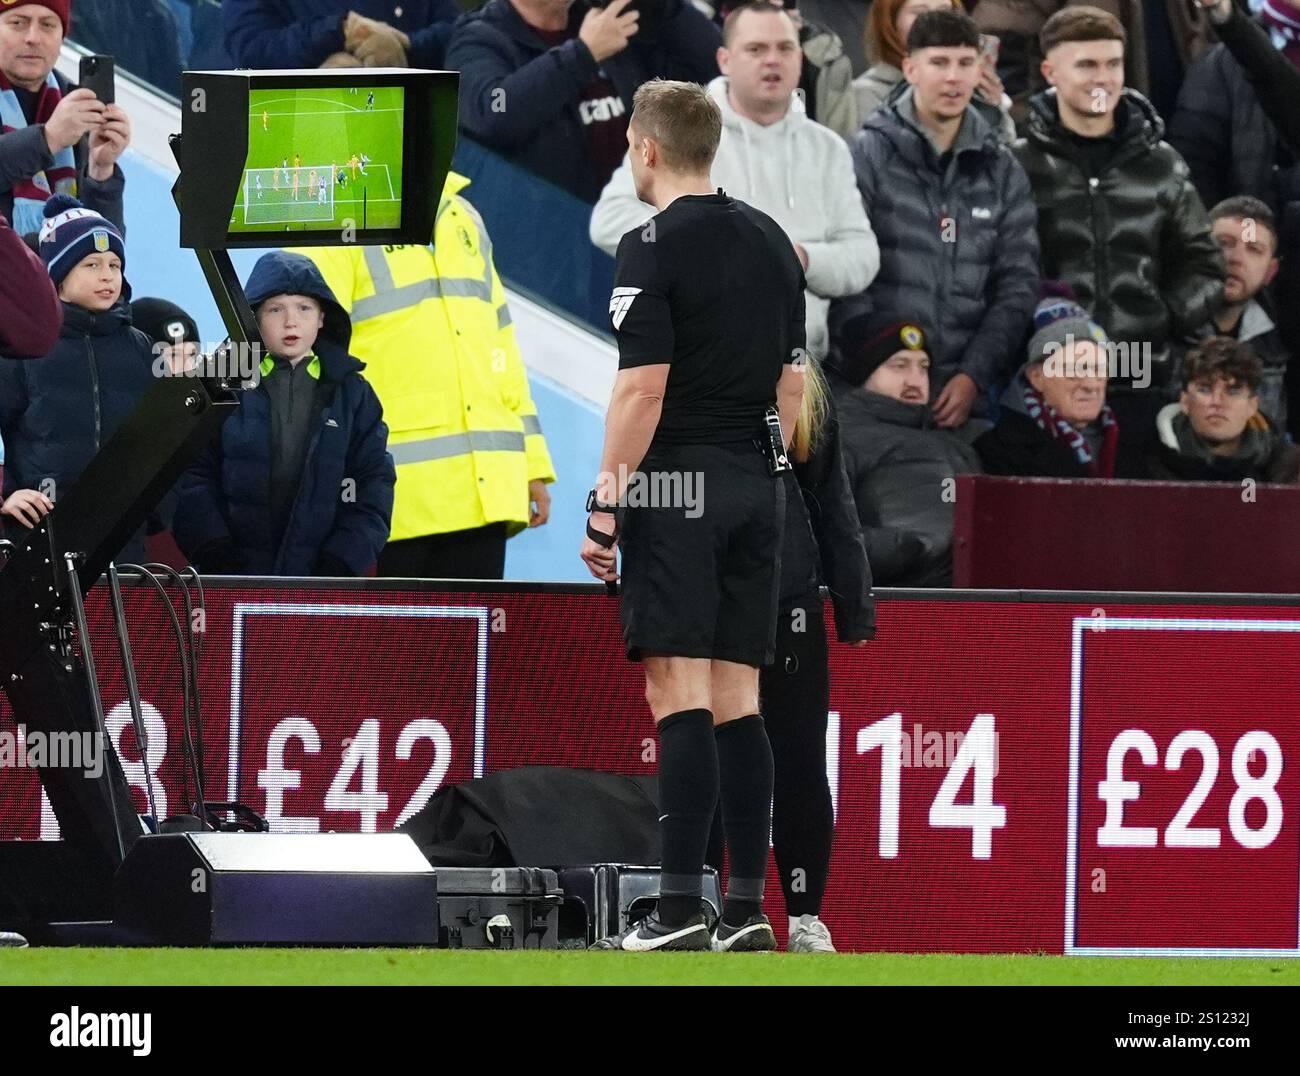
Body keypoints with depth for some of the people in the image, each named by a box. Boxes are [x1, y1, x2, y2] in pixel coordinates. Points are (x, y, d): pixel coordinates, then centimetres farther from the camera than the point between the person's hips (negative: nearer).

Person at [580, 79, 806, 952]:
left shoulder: (655, 249, -10)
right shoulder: (771, 242, 12)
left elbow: (643, 389, -15)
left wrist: (605, 505, -11)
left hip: (678, 486, -7)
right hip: (756, 488, 7)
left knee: (681, 695, -9)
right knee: (736, 699, 8)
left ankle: (681, 910, -14)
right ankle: (748, 909, 4)